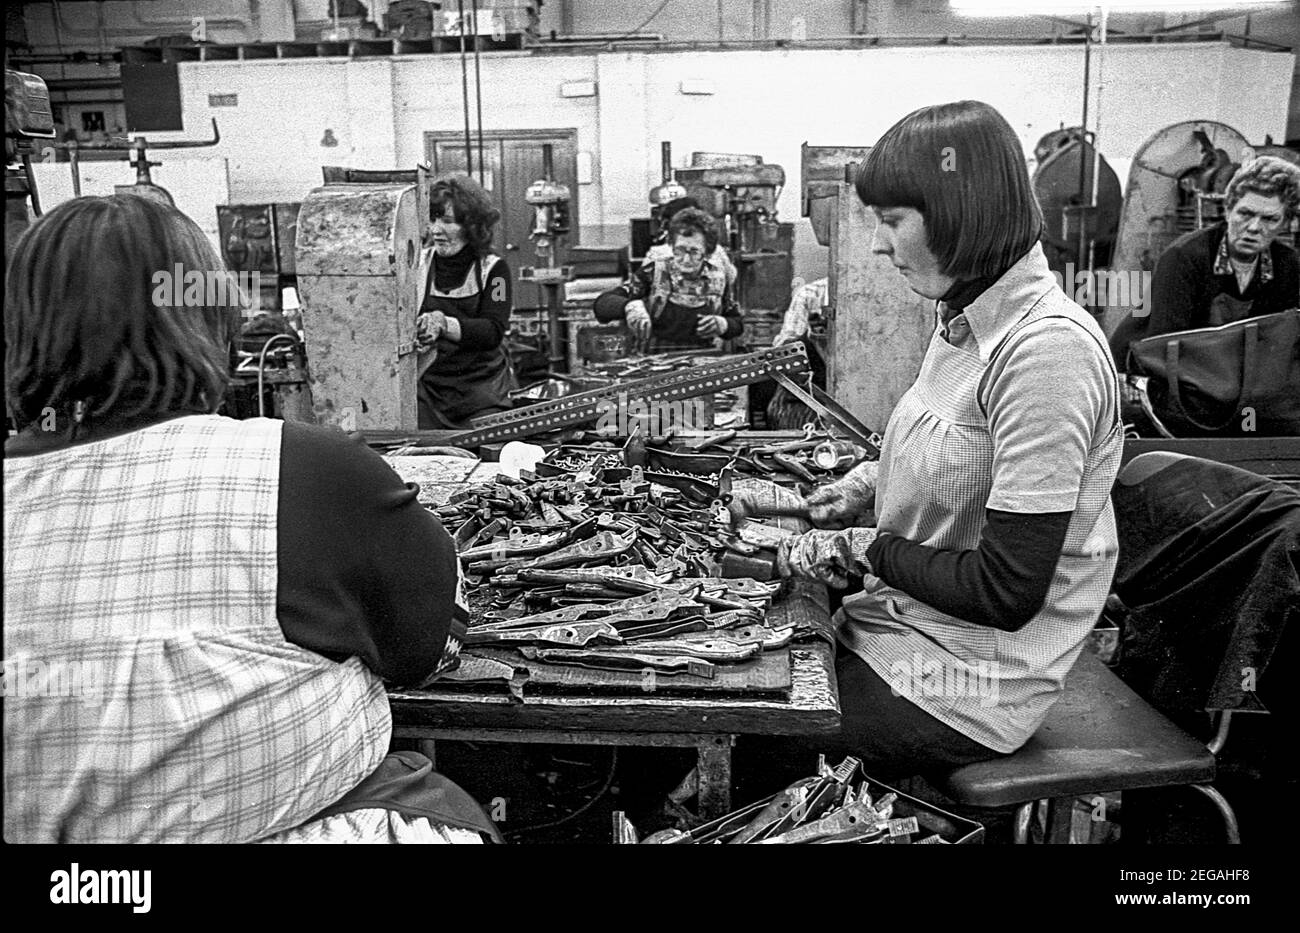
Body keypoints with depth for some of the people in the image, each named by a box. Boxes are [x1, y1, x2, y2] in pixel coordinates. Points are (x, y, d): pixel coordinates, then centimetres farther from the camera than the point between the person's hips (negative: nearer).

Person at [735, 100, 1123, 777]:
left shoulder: (1048, 348, -25)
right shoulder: (965, 323, 4)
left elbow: (1006, 592, -25)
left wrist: (867, 549, -14)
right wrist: (869, 483, 2)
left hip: (970, 686, -8)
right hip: (900, 623, 8)